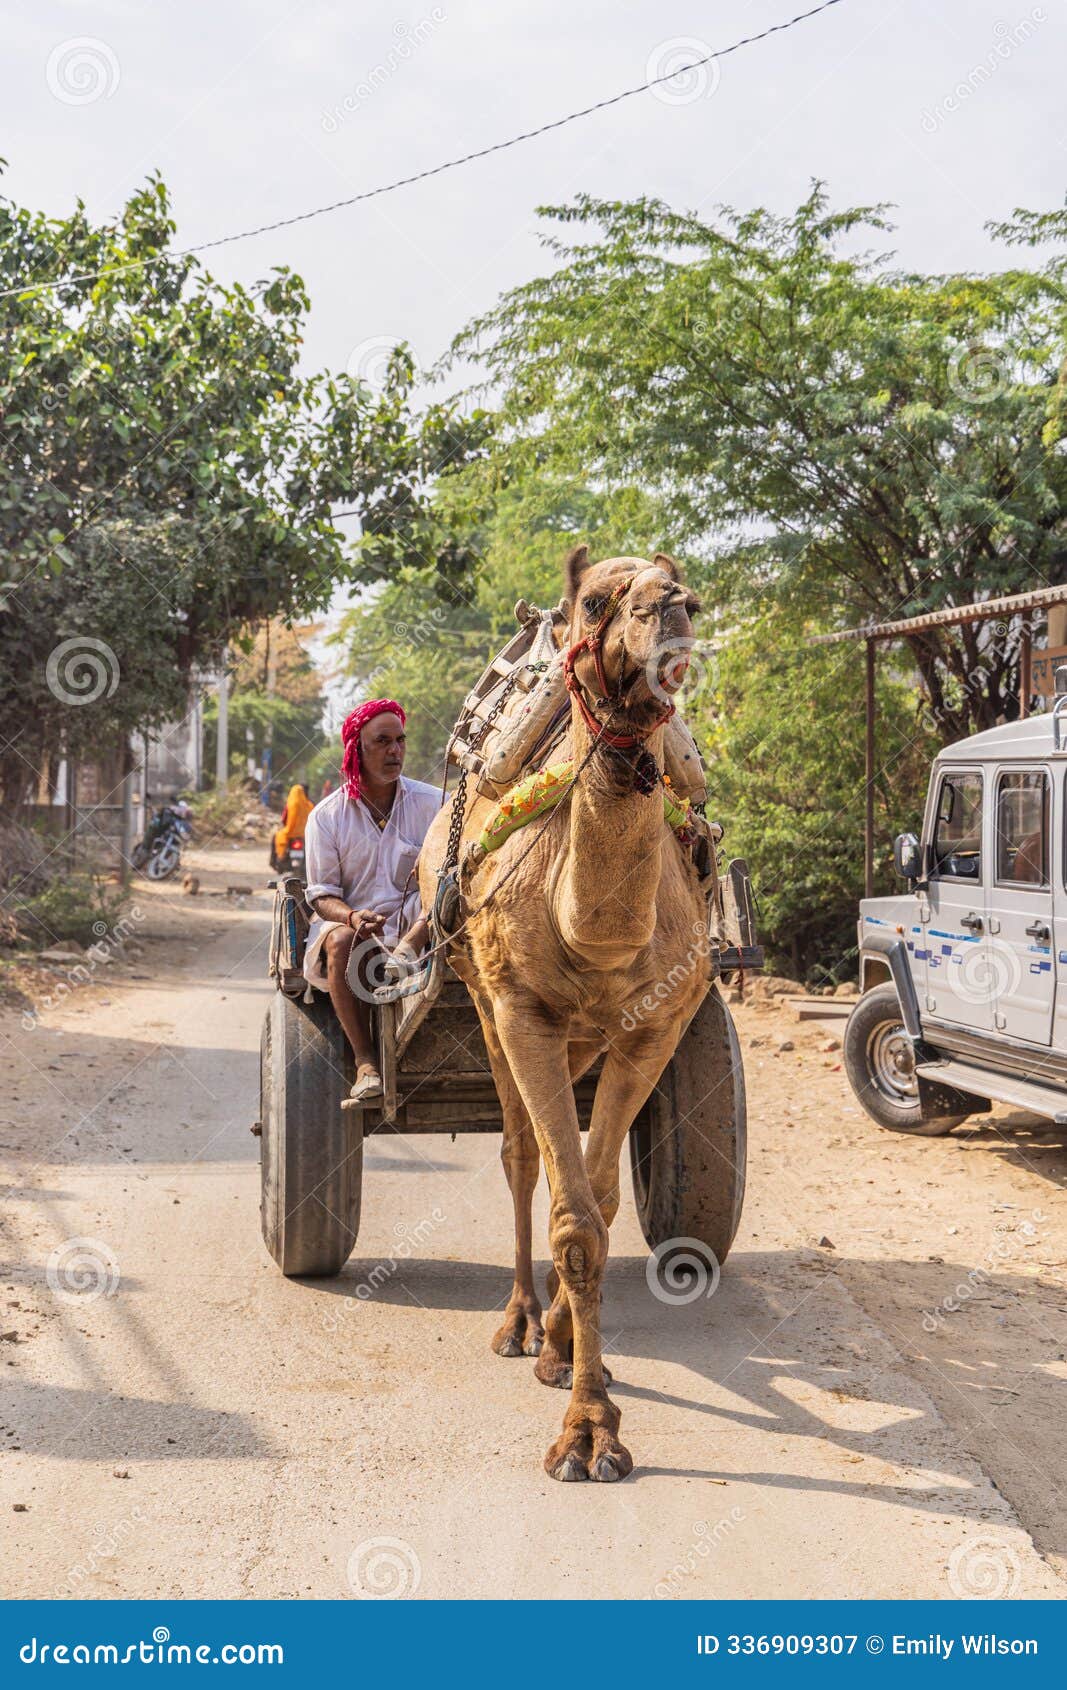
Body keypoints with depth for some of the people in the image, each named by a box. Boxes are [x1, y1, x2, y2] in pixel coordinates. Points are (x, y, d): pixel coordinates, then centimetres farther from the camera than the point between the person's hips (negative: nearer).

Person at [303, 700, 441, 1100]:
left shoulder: (431, 803, 6)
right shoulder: (327, 816, 5)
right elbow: (322, 895, 2)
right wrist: (353, 917, -21)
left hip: (412, 925, 0)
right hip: (348, 922, 0)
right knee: (343, 940, -36)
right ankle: (365, 1062, -31)